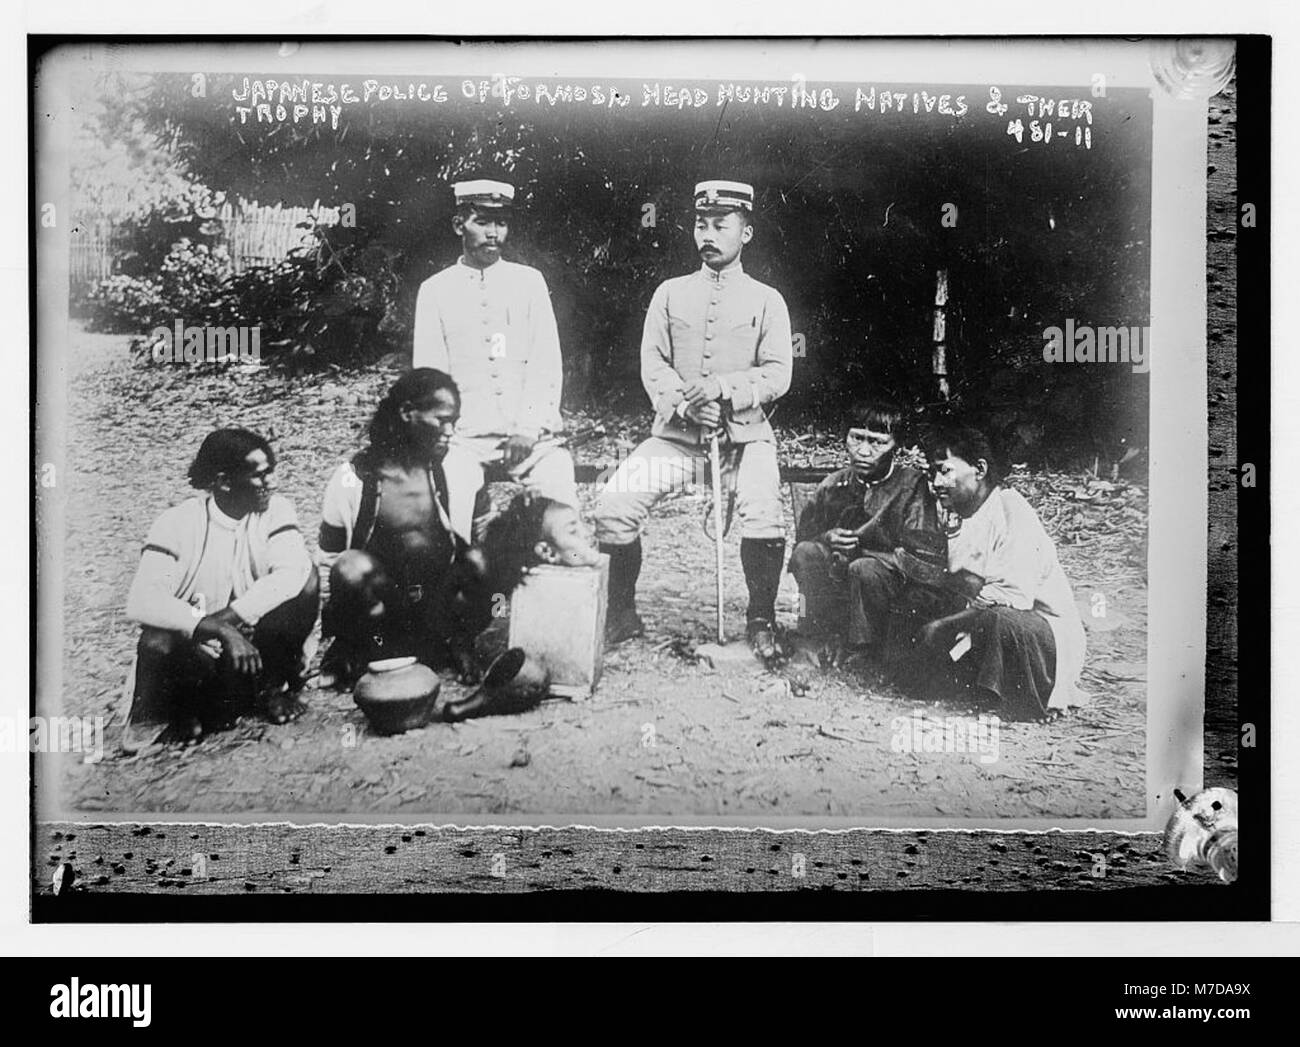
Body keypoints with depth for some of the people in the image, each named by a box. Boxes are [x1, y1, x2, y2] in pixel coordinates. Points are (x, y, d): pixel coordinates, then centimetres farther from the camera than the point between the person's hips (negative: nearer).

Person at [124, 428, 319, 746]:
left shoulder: (274, 511, -6)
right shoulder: (178, 523, -11)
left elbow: (292, 572, -26)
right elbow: (141, 601, -25)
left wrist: (229, 618, -35)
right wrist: (216, 630, -37)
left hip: (255, 644, 2)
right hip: (197, 648, -1)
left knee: (305, 580, -23)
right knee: (158, 643, -36)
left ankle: (274, 685, 0)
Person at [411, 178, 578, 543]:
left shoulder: (529, 281, 13)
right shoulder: (435, 290, 11)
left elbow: (547, 362, 6)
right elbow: (428, 373, 6)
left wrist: (530, 426, -8)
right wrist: (446, 432, -9)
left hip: (529, 432, 1)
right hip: (465, 435, -1)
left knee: (561, 495, -23)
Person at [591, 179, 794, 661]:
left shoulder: (767, 300, 7)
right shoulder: (670, 293, 12)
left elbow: (777, 375, -1)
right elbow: (653, 365, 4)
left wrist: (724, 388, -19)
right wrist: (685, 405, -16)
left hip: (744, 433, -2)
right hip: (677, 432, 2)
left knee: (763, 515, -29)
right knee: (613, 504, -17)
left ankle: (761, 621, -6)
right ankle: (622, 614, 3)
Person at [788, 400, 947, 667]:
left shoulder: (912, 483, -3)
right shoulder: (834, 484, 8)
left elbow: (929, 552, -12)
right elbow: (802, 535, 5)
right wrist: (827, 539, -20)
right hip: (838, 576, 4)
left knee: (865, 569, -35)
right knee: (807, 552, -22)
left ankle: (861, 656, -17)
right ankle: (817, 645, -16)